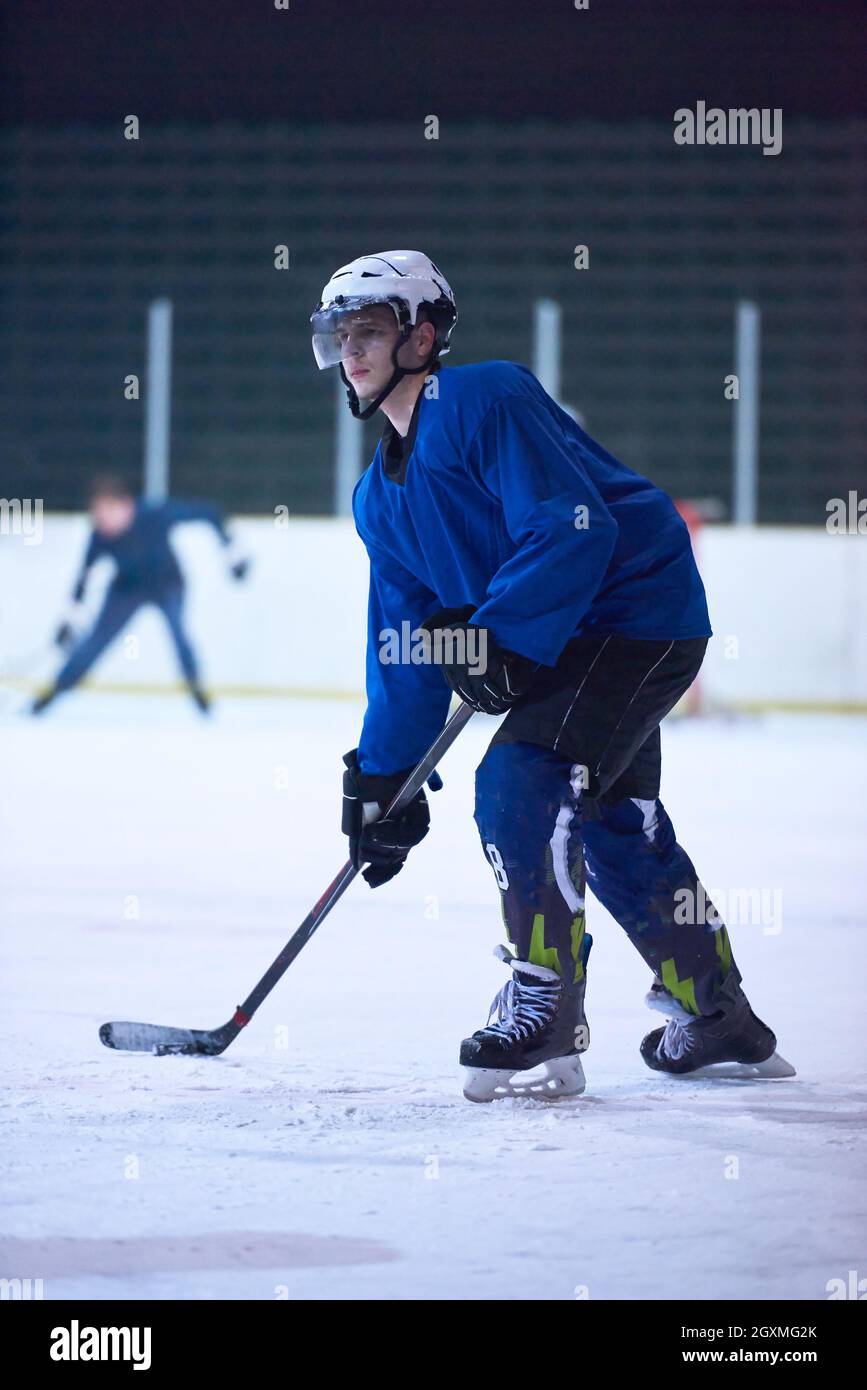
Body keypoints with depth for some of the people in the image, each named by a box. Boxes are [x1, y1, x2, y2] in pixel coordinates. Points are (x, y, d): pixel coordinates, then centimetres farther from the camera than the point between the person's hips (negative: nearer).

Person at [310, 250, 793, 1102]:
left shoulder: (485, 400, -17)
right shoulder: (380, 497, 10)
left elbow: (574, 528, -26)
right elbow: (404, 645, 13)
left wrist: (500, 639, -30)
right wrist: (383, 777, 9)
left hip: (641, 608, -10)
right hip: (560, 641, 10)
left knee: (519, 783, -21)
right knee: (613, 826, 17)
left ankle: (546, 1009, -16)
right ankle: (719, 1017, 32)